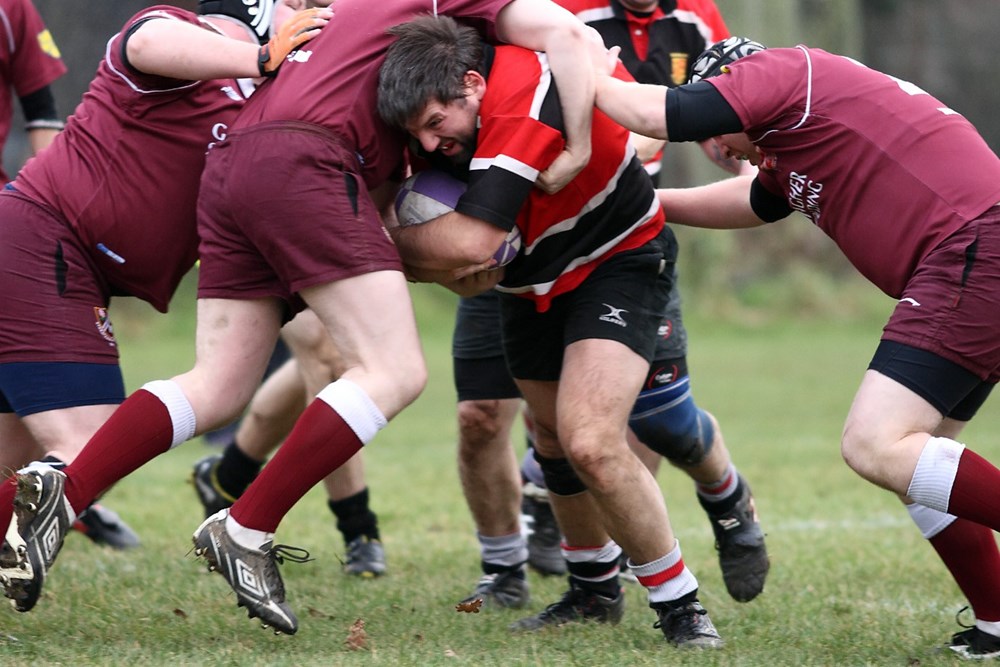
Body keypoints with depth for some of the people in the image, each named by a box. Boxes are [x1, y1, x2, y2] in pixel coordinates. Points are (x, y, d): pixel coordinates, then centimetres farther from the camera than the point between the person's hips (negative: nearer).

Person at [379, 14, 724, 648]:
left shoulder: (527, 96, -36)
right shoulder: (449, 124, -11)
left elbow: (470, 242, -38)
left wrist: (382, 239, -22)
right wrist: (463, 271, -19)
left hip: (619, 260, -8)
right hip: (534, 283, 8)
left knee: (591, 443, -22)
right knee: (555, 443, 16)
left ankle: (680, 603, -7)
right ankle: (597, 590, 38)